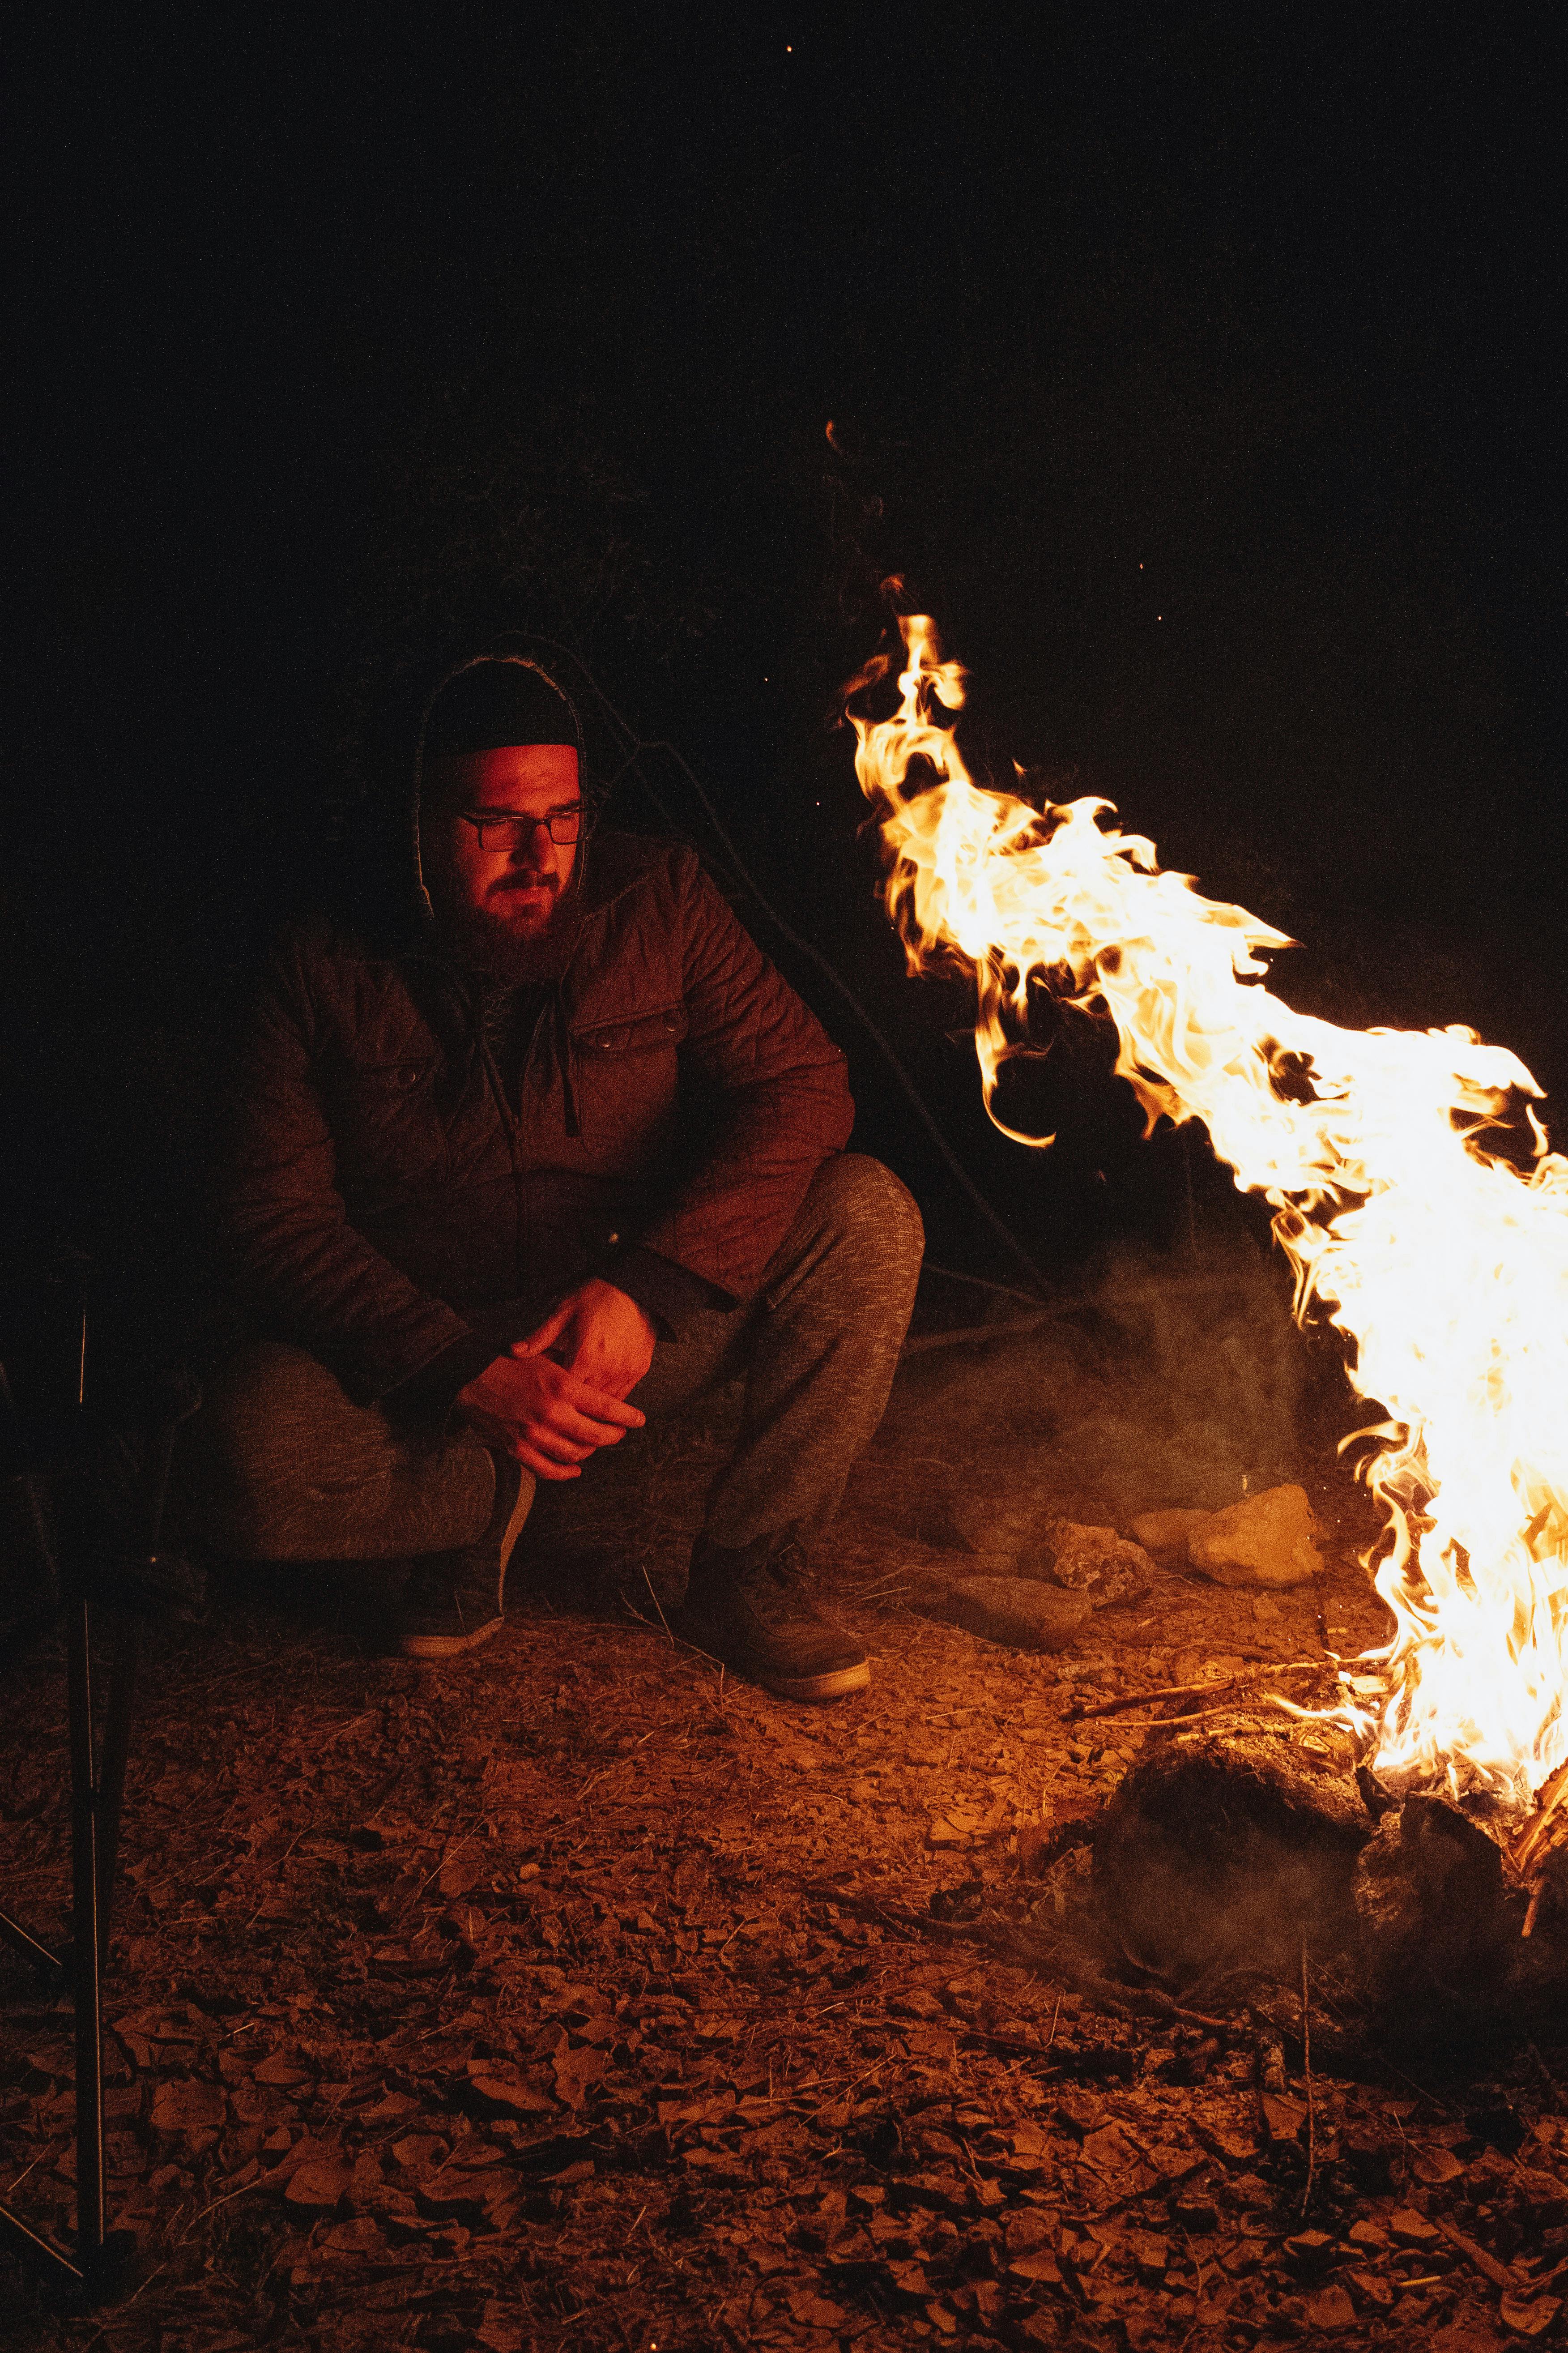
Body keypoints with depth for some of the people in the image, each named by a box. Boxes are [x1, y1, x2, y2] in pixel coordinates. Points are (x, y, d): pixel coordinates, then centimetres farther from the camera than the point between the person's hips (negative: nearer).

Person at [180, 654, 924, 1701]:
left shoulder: (656, 899, -4)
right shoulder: (326, 969, -7)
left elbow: (800, 1081, -12)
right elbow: (273, 1215, -12)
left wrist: (644, 1286, -25)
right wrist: (465, 1374, -26)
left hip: (652, 1323, 2)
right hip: (421, 1354, -1)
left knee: (867, 1213, -23)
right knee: (251, 1456, -33)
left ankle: (747, 1574, -9)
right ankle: (483, 1503, 2)